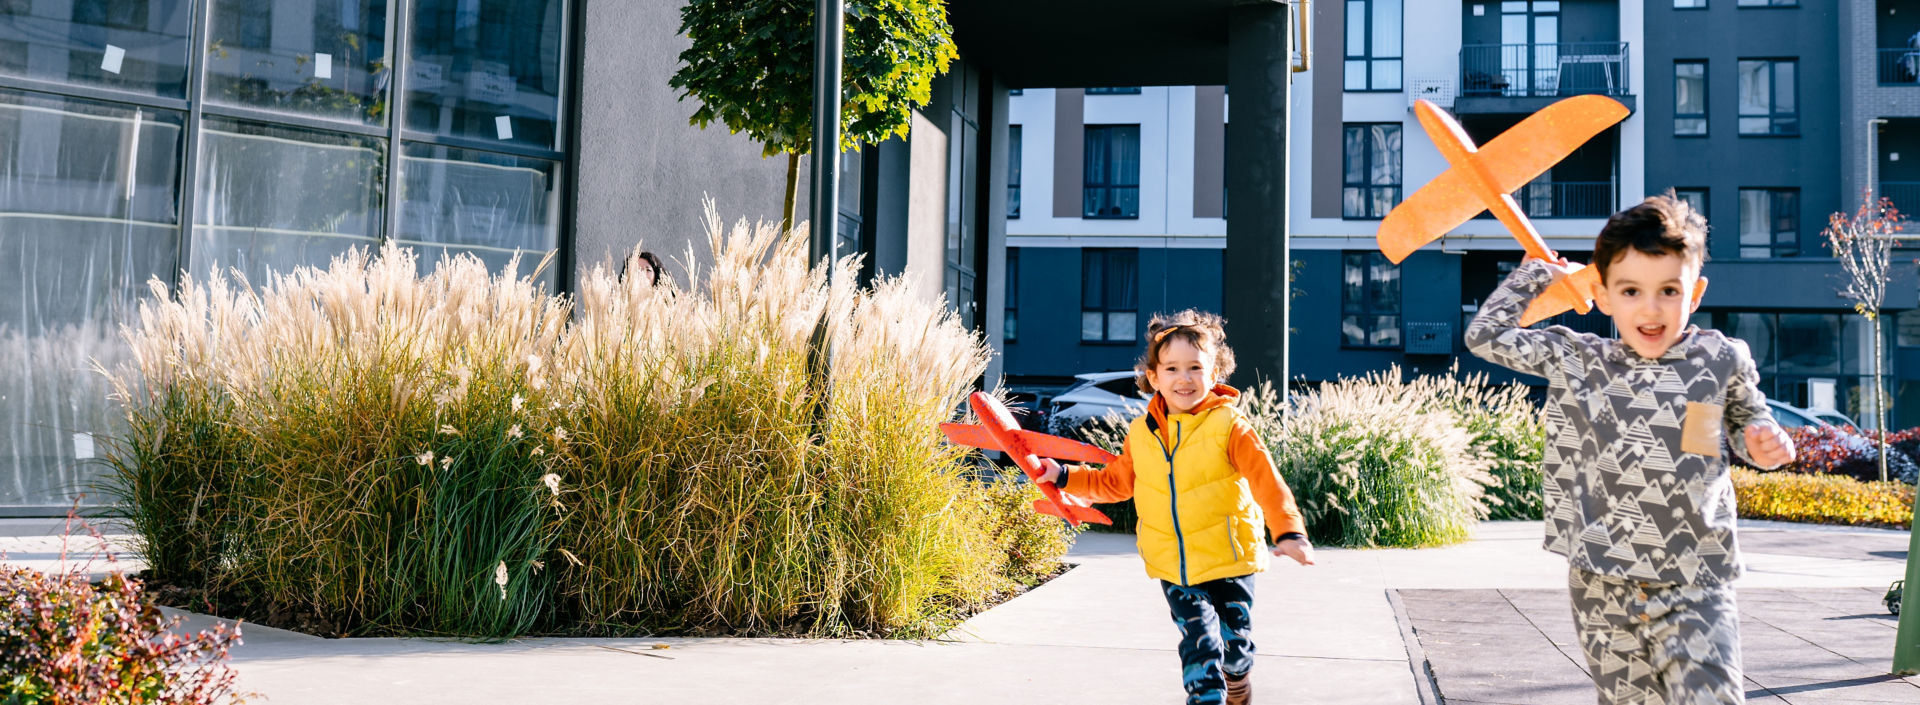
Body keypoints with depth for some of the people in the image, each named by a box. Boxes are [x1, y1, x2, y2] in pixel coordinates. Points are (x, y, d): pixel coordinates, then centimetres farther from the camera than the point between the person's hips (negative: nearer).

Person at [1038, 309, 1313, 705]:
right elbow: (1115, 482, 16)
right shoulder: (1141, 434, 2)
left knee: (1234, 641, 10)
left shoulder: (1229, 427, -10)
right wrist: (1063, 477, 8)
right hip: (1174, 567, 2)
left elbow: (1267, 481, -18)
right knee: (1199, 643, -7)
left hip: (1229, 558, -2)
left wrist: (1288, 531, -32)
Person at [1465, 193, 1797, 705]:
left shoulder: (1723, 361, 2)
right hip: (1601, 589, 1)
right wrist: (1538, 272, 16)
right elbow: (1485, 334, 7)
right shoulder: (1577, 361, 3)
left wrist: (1764, 442, -2)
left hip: (1695, 590, -1)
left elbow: (1745, 419, 21)